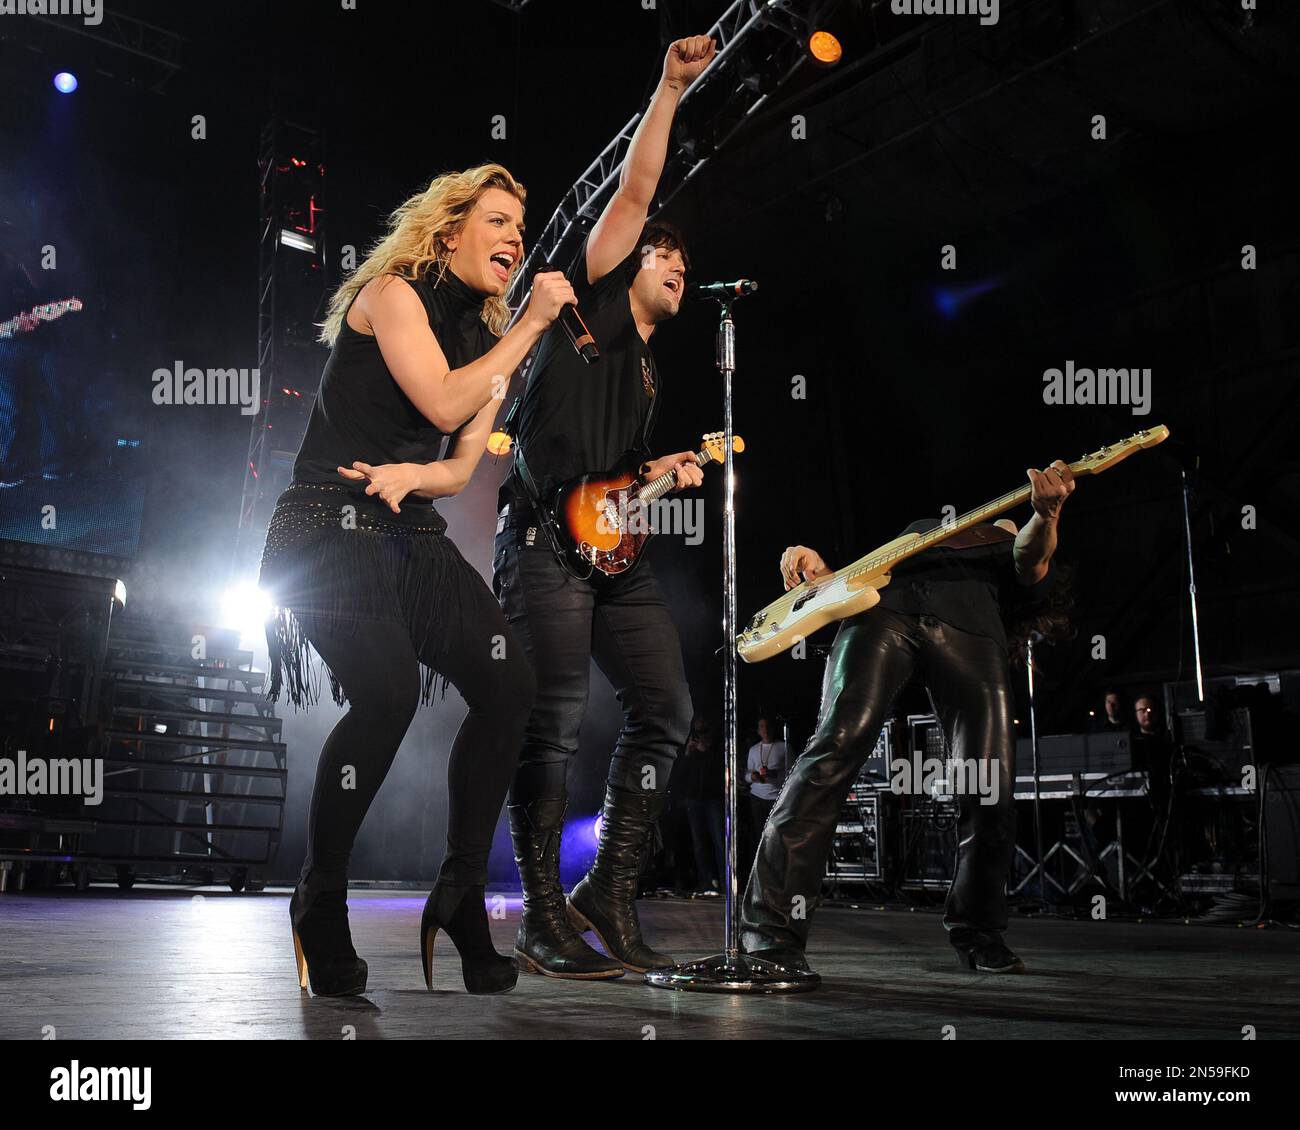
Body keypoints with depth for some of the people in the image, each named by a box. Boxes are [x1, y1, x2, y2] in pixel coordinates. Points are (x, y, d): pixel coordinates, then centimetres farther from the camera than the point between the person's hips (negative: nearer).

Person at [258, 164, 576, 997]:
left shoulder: (486, 333, 17)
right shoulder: (392, 294, -3)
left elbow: (462, 468, 11)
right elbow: (442, 403, -18)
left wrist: (409, 476, -12)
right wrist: (533, 322, -10)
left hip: (413, 534, 7)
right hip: (330, 529, -7)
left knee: (509, 681, -13)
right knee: (389, 691, -28)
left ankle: (461, 896, -1)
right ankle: (322, 900, -6)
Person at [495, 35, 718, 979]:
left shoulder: (652, 373, 29)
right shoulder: (594, 301, 10)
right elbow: (636, 191, 3)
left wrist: (666, 470, 10)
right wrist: (672, 87, 5)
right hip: (546, 537, -8)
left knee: (666, 708, -2)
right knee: (555, 721, -11)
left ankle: (609, 895, 7)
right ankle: (544, 921, -3)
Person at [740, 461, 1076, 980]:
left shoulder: (1016, 548, 35)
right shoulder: (917, 529, 42)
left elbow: (1033, 558, 9)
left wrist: (1046, 512, -14)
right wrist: (816, 567, 9)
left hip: (968, 623, 0)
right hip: (882, 606, 0)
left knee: (992, 778, -12)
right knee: (840, 741, -22)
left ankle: (977, 931, 12)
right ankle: (771, 927, -24)